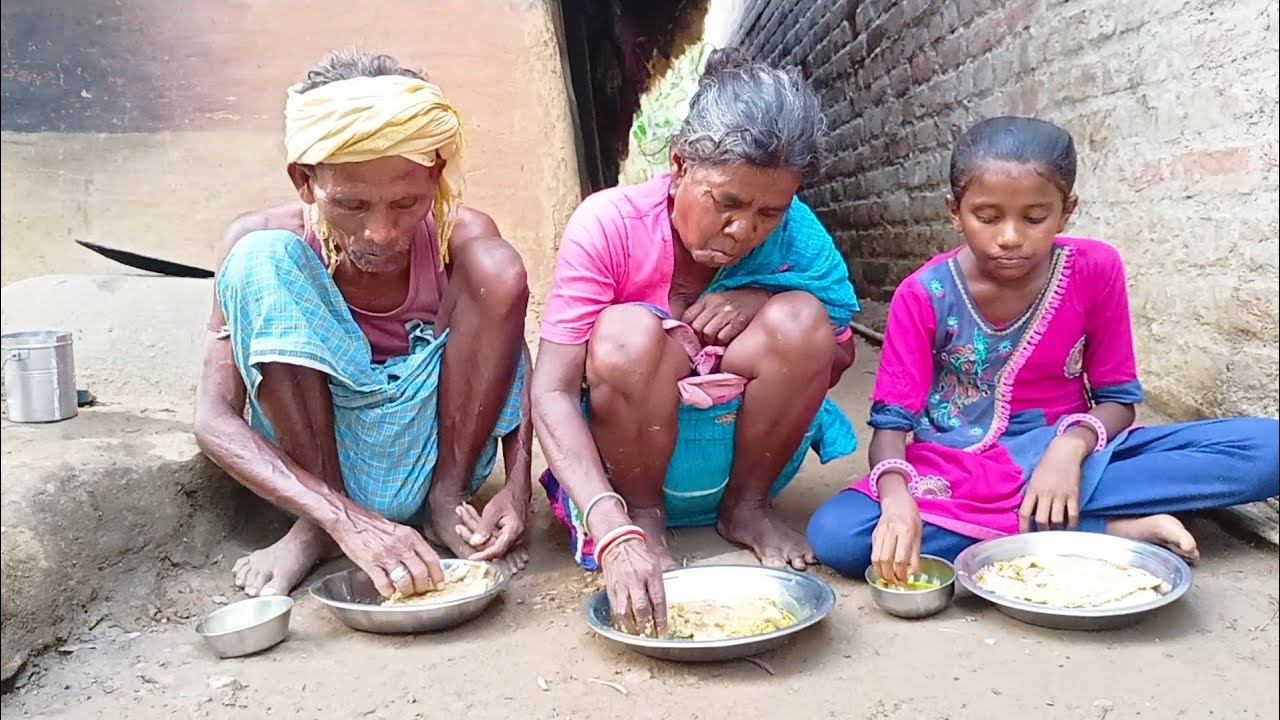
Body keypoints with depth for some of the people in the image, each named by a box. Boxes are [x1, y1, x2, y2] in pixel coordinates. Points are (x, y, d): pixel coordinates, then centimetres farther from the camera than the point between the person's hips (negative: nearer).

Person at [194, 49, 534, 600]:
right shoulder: (264, 237, -19)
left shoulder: (464, 239, -16)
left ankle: (449, 500, -9)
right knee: (260, 260, -26)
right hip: (309, 466, 0)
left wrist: (517, 489, -23)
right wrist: (342, 517, -37)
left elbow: (514, 374, -5)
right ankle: (317, 526, -13)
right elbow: (214, 417, -23)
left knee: (498, 266, -22)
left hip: (432, 449, 1)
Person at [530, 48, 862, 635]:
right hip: (628, 455, -2)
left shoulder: (795, 233, -13)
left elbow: (837, 358, 0)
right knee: (628, 334, -32)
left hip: (743, 451, 3)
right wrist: (616, 533, -41)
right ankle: (645, 517, -7)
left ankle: (747, 508, 0)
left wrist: (763, 305, -23)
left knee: (801, 320, -23)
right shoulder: (608, 225, -22)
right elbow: (551, 392, -27)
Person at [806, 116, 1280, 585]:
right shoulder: (924, 295, -11)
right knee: (833, 534, -32)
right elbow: (892, 422, -12)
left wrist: (1070, 446, -23)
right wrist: (897, 498, -34)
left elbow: (1117, 398, -1)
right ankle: (1109, 529, -23)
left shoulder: (1094, 269, -7)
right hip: (957, 470, -1)